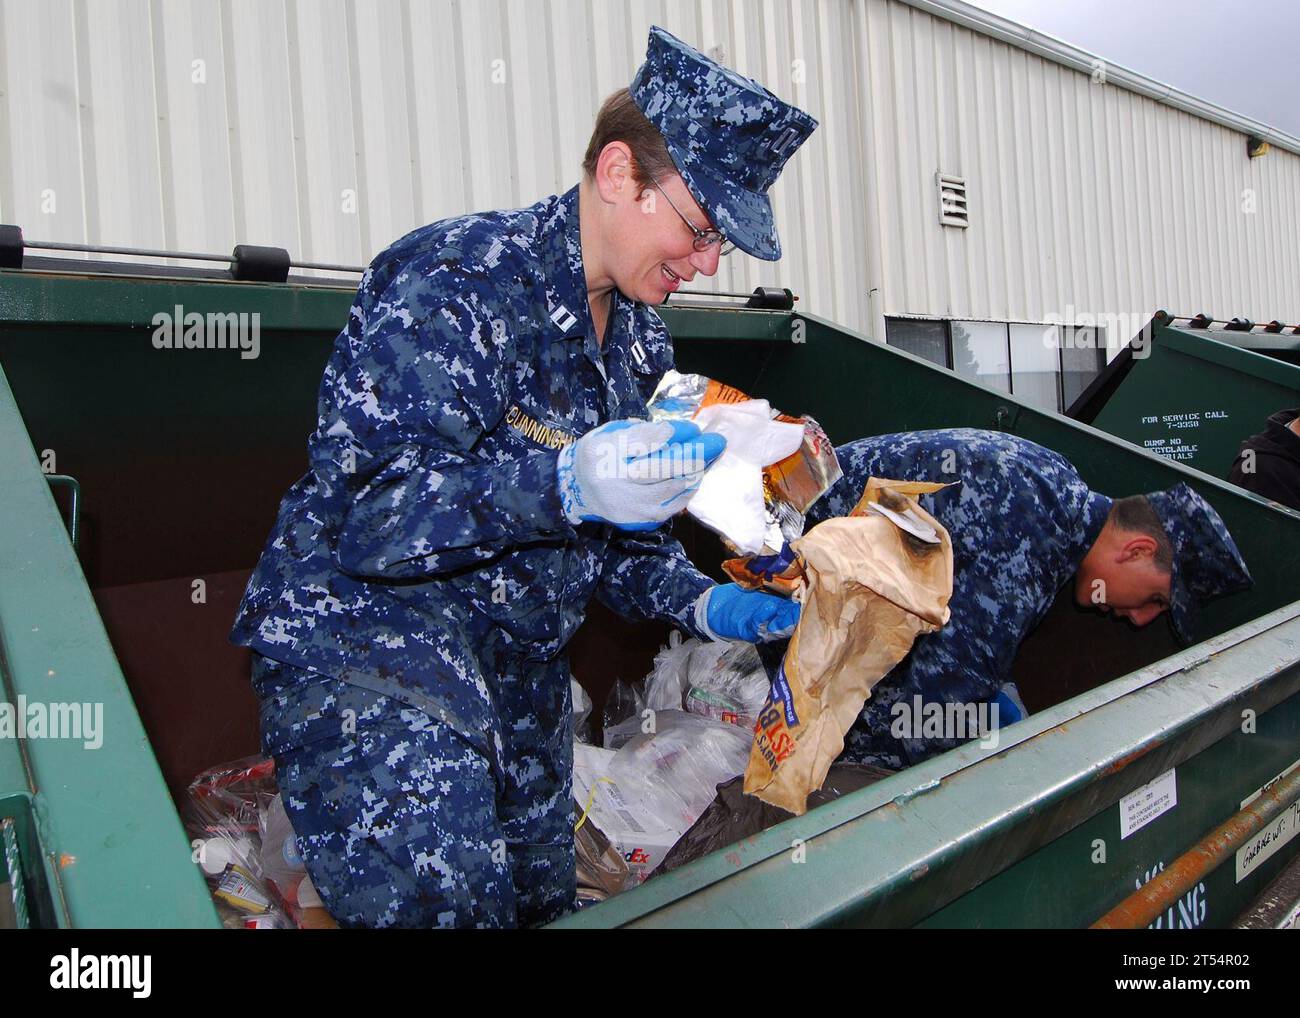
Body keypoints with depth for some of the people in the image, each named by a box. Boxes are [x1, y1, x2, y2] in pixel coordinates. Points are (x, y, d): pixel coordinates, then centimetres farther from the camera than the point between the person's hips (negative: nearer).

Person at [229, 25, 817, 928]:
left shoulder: (640, 344, 8)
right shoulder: (456, 278, -17)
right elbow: (363, 509, -25)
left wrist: (702, 604, -3)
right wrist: (564, 484, -38)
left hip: (522, 666, 8)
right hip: (366, 625, -8)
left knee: (541, 902, 18)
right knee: (439, 893, -29)